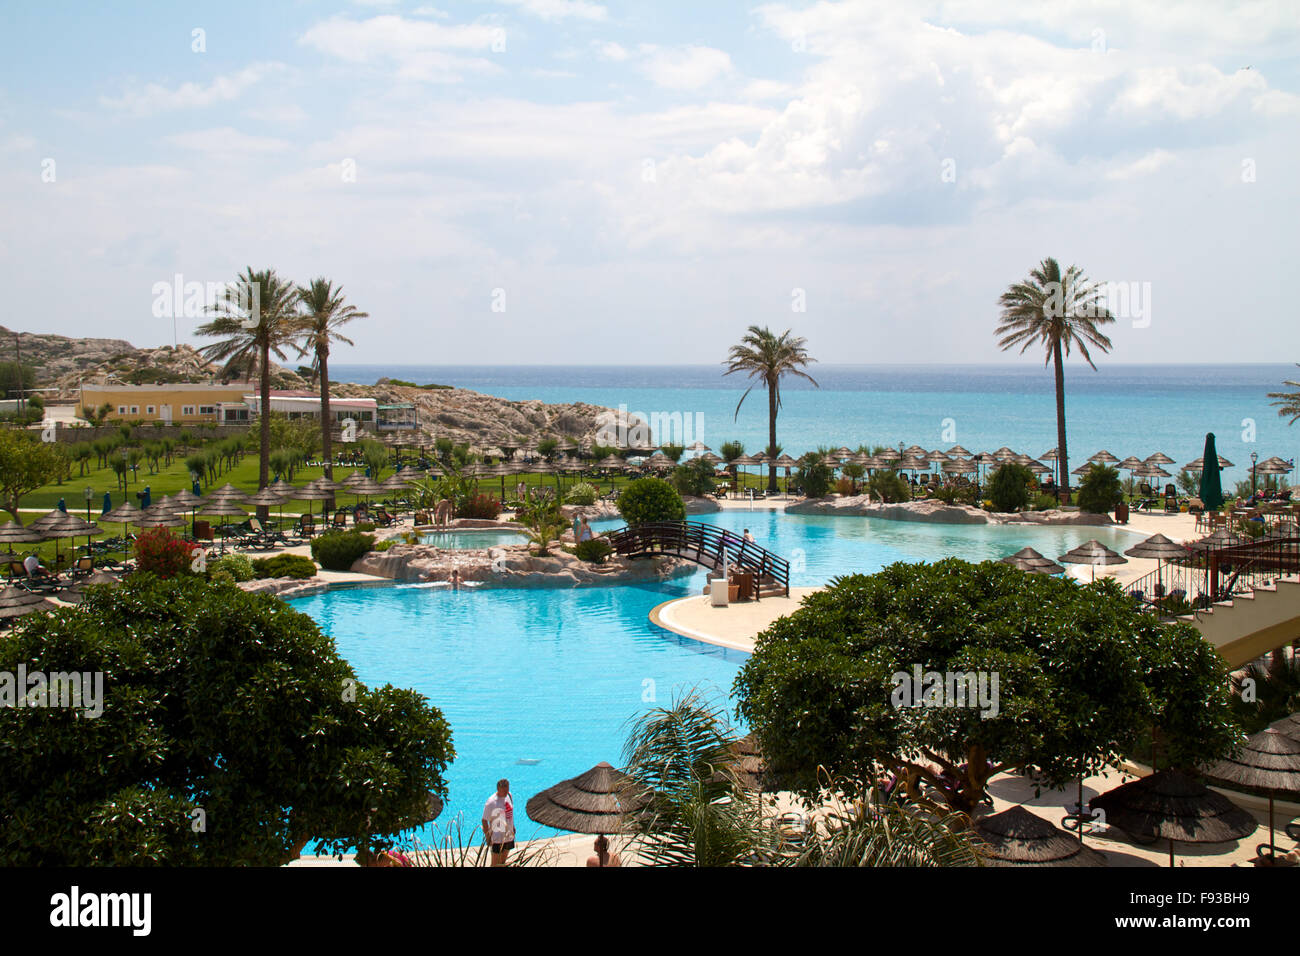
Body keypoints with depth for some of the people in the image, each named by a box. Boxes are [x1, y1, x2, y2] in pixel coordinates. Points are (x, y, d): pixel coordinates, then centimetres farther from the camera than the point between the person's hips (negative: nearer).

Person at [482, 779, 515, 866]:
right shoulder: (491, 802, -23)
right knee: (495, 863, 2)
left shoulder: (509, 795, -1)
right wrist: (487, 837, -16)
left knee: (503, 861, 22)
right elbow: (484, 820, -17)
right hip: (497, 837, -7)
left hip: (509, 835, 7)